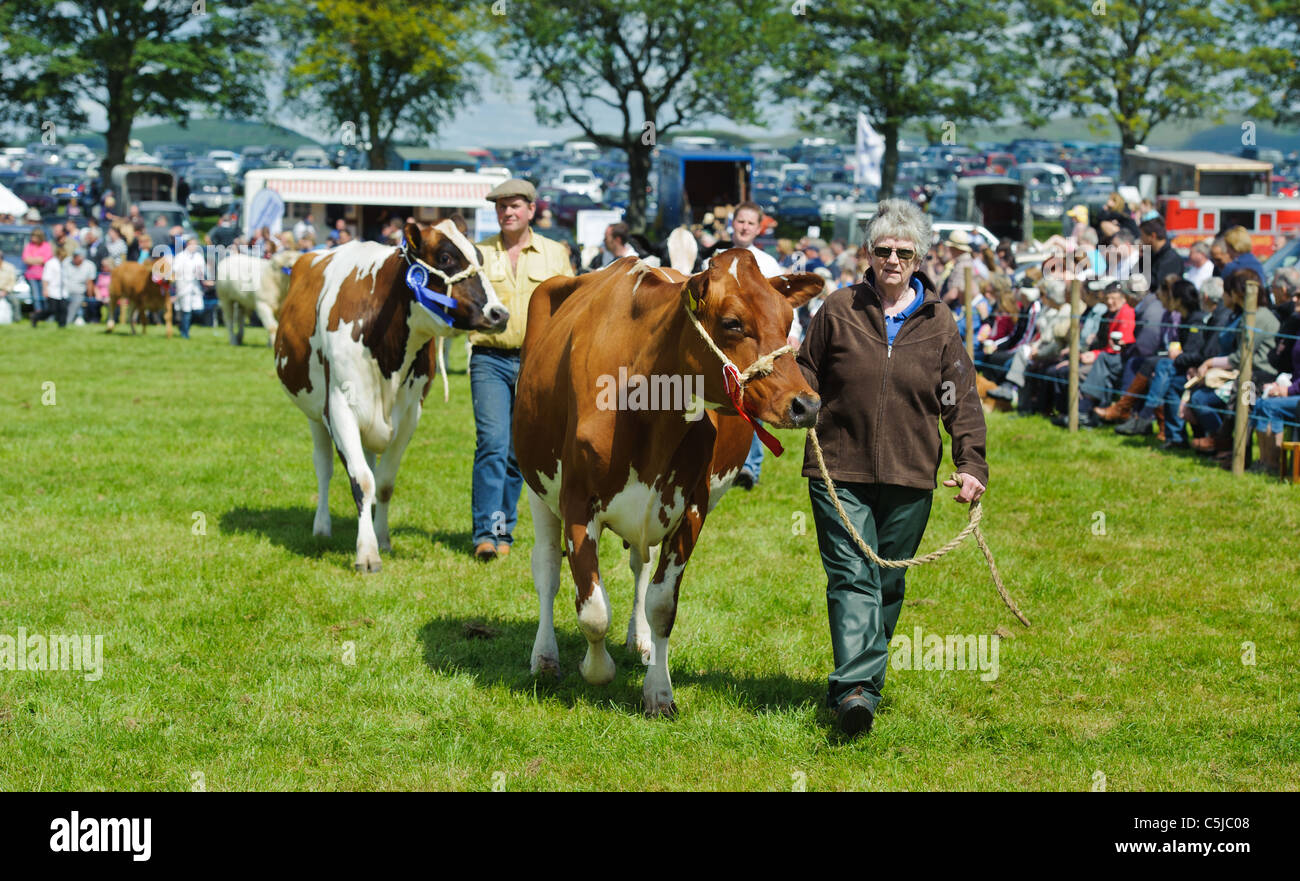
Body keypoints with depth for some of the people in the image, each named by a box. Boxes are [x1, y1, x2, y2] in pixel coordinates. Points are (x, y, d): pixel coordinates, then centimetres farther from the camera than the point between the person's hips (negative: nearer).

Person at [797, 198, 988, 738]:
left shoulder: (938, 325, 6)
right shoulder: (839, 311, 4)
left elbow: (961, 399, 7)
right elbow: (807, 374, 12)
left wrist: (971, 464, -2)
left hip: (910, 479, 2)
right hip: (839, 472, -2)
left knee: (888, 585, 8)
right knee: (852, 578, -12)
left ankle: (862, 682, 19)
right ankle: (855, 689, -23)